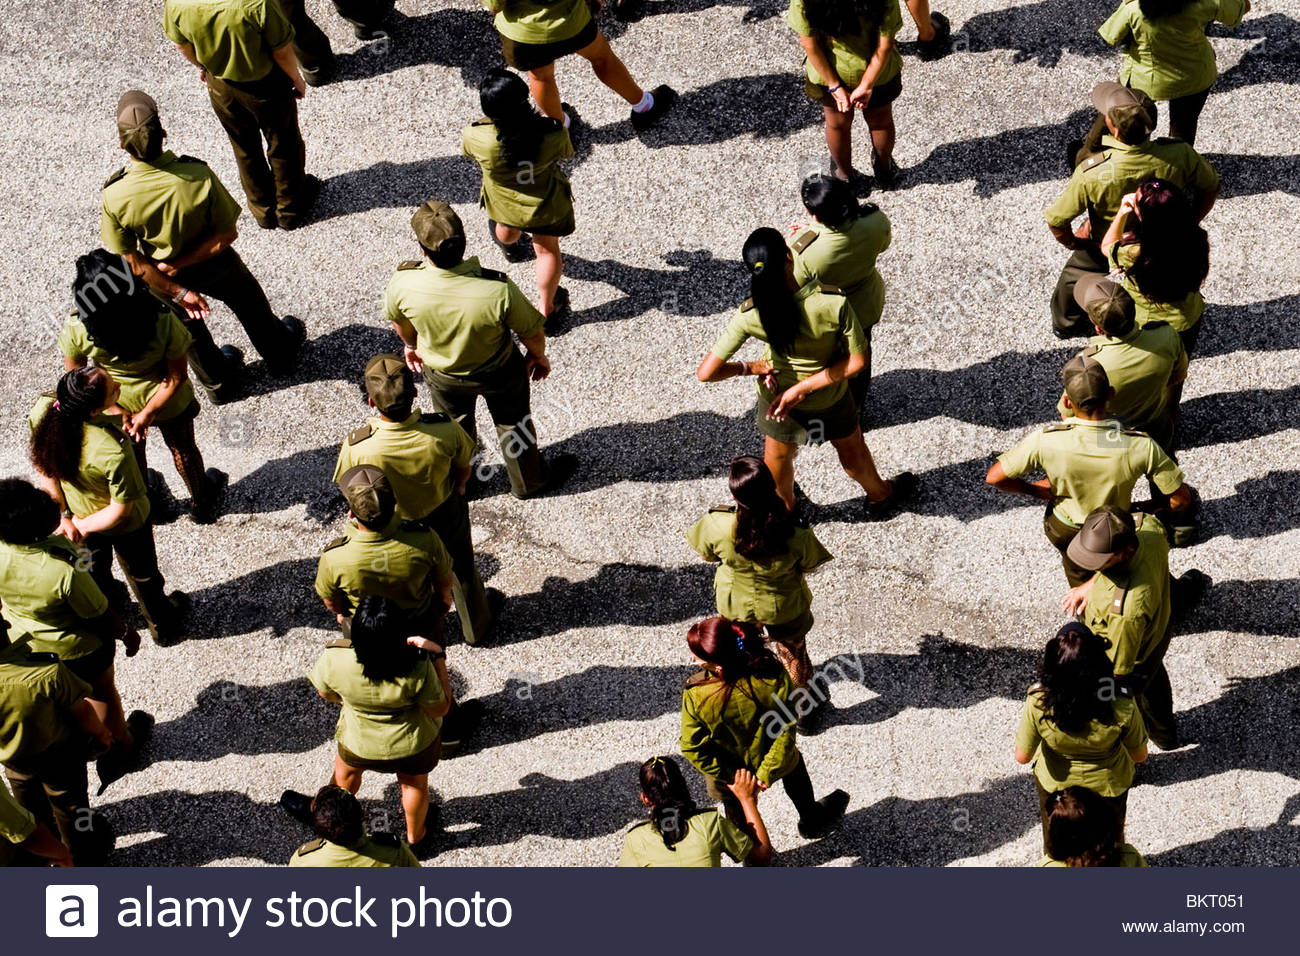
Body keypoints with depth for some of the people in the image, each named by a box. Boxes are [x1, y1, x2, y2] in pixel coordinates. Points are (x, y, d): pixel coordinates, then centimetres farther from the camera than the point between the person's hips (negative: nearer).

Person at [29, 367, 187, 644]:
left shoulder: (43, 411, -32)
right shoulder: (115, 452, -45)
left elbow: (45, 469, -14)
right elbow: (121, 510, -28)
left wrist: (64, 515, -4)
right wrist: (81, 526, -13)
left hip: (79, 511, 4)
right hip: (126, 527, -4)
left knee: (95, 567, 36)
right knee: (141, 574, 28)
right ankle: (163, 625, 57)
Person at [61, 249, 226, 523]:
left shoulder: (76, 331, -33)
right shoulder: (163, 323, -36)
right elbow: (177, 377, -23)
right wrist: (147, 414, -12)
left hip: (116, 404, 1)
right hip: (170, 404, -1)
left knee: (132, 454, 33)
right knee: (183, 449, 29)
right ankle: (203, 504, 56)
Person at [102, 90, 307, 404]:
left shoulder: (114, 196, -33)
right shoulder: (198, 176, -36)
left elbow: (132, 263, -21)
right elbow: (227, 234, -25)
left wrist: (177, 291, -11)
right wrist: (181, 264, -18)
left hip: (160, 273, 1)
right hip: (213, 264, -1)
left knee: (188, 326, 31)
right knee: (248, 303, 31)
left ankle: (218, 382, 57)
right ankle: (280, 352, 59)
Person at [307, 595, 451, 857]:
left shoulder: (334, 659, -35)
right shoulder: (418, 667, -40)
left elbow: (326, 693, -11)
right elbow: (440, 708, -21)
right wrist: (438, 656, -22)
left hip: (360, 743, 1)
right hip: (415, 744, 0)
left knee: (346, 769, 36)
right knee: (414, 783, 33)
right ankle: (415, 838, 59)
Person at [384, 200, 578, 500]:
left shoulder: (402, 284, -34)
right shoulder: (499, 290, -41)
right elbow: (532, 333, -22)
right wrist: (538, 355, 3)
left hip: (442, 373, 2)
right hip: (498, 373, -2)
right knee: (513, 422, 29)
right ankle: (530, 481, 54)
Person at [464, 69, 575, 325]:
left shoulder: (476, 137, -36)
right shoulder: (552, 133, -37)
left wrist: (490, 119, 2)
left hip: (504, 204, 2)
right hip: (546, 206, -2)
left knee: (507, 229, 39)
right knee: (547, 250, 27)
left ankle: (510, 245, 75)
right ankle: (547, 309, 46)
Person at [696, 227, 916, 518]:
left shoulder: (750, 315, -31)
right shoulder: (833, 302, -36)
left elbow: (706, 372, -28)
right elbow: (857, 362, -27)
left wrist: (748, 368, -11)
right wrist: (803, 389, -23)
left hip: (776, 397, 1)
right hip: (830, 400, -1)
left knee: (778, 456, 34)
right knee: (852, 451, 31)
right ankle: (879, 495, 60)